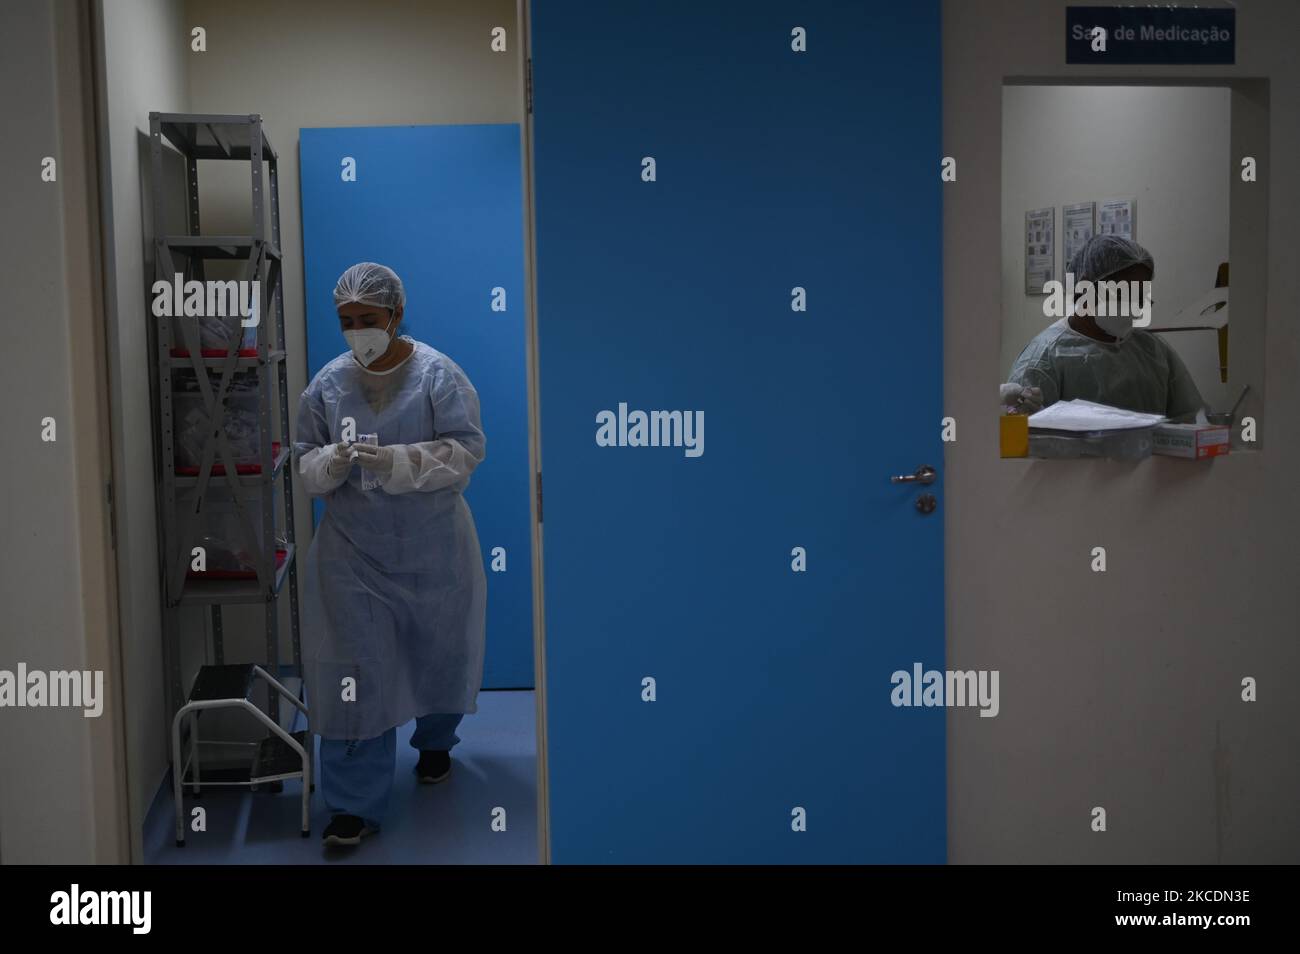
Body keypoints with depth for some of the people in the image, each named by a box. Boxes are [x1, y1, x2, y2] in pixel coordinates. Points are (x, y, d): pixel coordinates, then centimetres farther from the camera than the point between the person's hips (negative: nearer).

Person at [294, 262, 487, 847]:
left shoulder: (437, 374, -7)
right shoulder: (328, 383, 1)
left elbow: (465, 449, -13)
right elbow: (305, 462, 5)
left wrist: (395, 460, -27)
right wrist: (333, 462, -19)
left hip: (432, 546, -1)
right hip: (353, 550, 1)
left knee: (439, 651, 16)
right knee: (354, 670, -3)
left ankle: (434, 743, 45)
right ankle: (356, 803, 4)